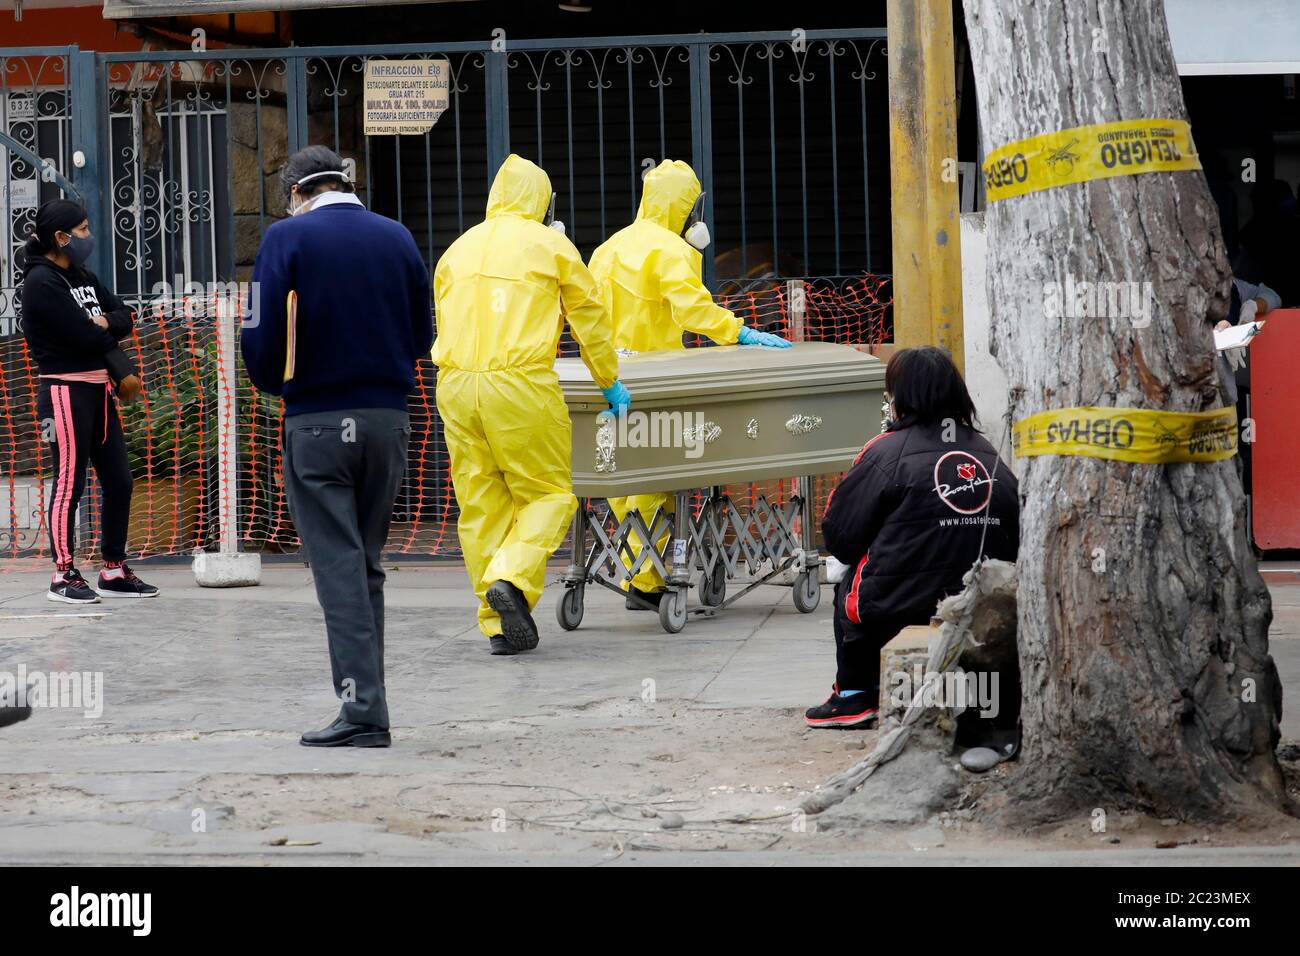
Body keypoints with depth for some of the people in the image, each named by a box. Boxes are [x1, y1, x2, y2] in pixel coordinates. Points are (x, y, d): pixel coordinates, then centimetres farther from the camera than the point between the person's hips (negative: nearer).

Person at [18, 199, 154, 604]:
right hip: (65, 391, -8)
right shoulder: (41, 281, -10)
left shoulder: (84, 277, 17)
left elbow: (125, 316, 10)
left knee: (118, 481, 8)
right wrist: (123, 370, -6)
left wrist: (106, 323, -13)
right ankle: (64, 575, -3)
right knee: (70, 482, -7)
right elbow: (83, 335, -16)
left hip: (99, 391, 8)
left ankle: (114, 571, 15)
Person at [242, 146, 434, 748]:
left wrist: (271, 382, 10)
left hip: (317, 421, -4)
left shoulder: (288, 238, -6)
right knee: (366, 564, 14)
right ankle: (367, 696, 15)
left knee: (338, 567, -3)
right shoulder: (397, 238, 7)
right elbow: (421, 335, 11)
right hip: (388, 417, 4)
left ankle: (363, 709, -10)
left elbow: (264, 336, -10)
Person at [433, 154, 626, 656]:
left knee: (480, 505, 8)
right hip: (521, 387, -5)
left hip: (456, 387, 5)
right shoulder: (550, 246, 5)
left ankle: (499, 624, 7)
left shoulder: (457, 250, 18)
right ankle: (511, 578, -18)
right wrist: (610, 382, 22)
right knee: (547, 493, 5)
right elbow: (589, 317, 10)